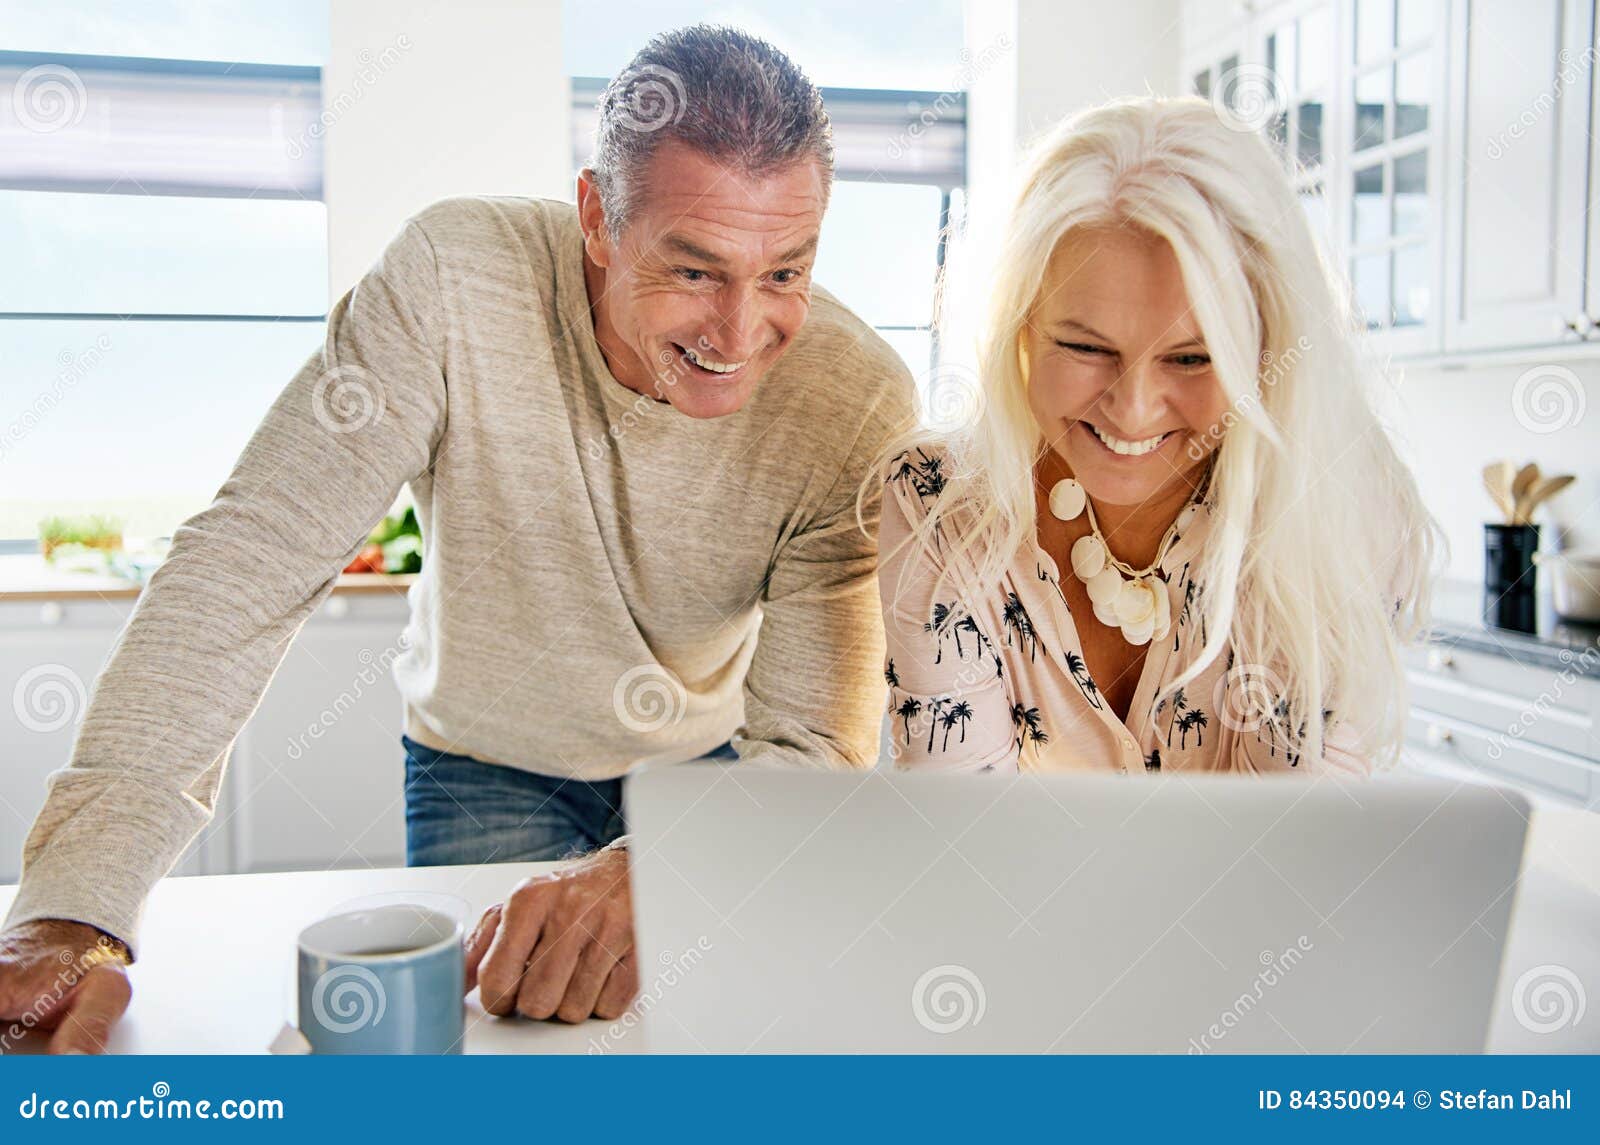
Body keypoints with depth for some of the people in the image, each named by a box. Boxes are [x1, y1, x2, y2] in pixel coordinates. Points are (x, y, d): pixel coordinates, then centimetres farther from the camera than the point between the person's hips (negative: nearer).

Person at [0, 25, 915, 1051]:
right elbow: (254, 560, -28)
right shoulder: (453, 283, -27)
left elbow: (817, 747, -26)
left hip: (714, 764, 2)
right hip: (489, 766, -1)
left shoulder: (860, 401, -25)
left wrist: (645, 881, -49)